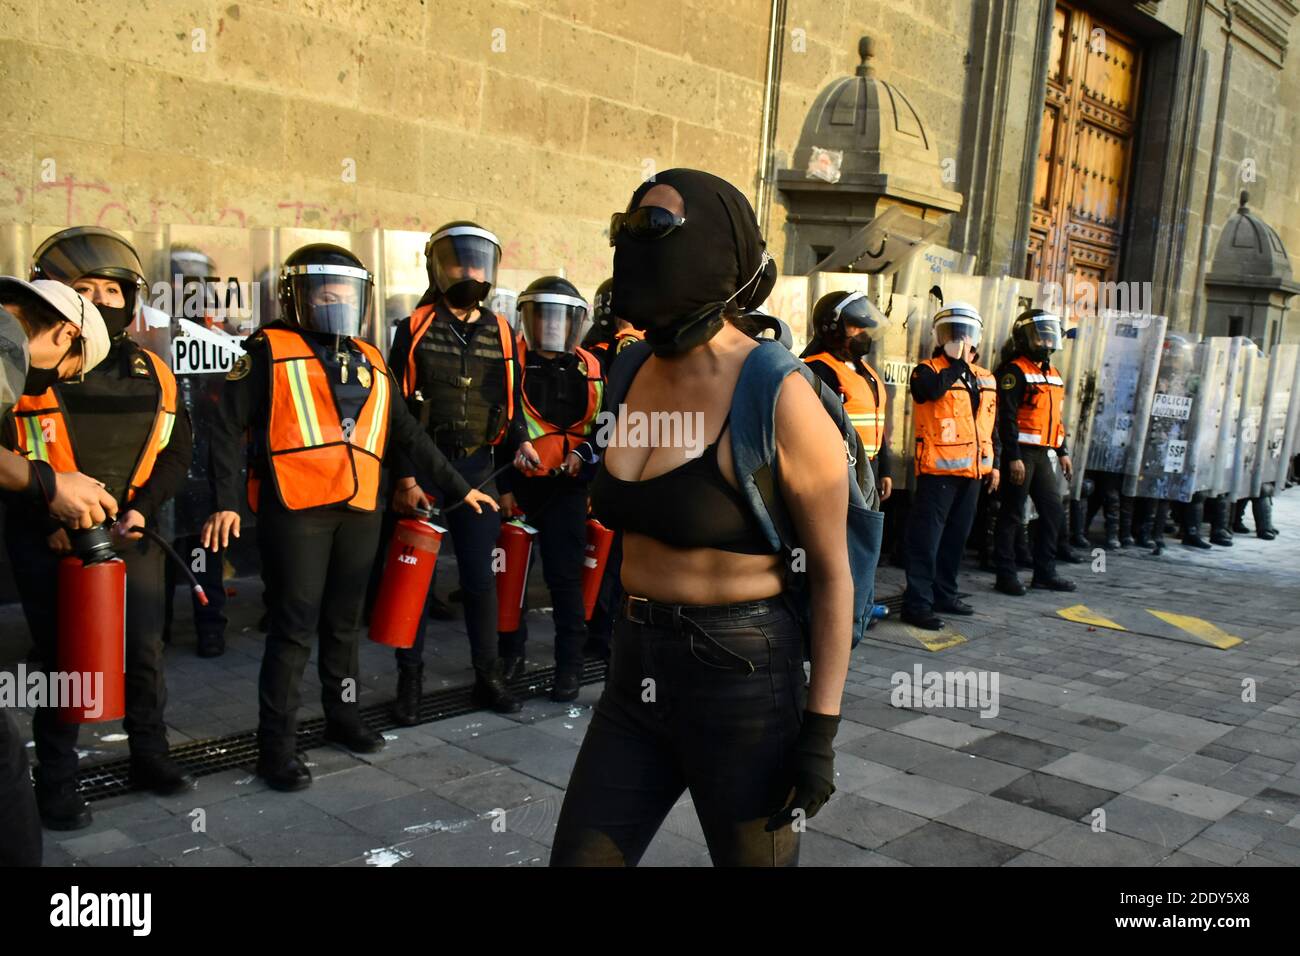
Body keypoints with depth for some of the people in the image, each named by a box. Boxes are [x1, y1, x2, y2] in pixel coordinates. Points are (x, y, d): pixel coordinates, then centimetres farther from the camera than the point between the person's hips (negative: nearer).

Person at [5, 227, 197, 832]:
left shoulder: (151, 374, 4)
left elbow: (175, 453, 7)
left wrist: (142, 509, -7)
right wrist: (51, 523, -17)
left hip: (133, 537, 4)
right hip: (51, 545, -3)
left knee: (145, 653, 12)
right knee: (61, 662, 5)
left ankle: (150, 757, 31)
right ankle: (56, 782, 21)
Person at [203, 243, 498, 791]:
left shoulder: (370, 362, 17)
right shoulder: (270, 350, 2)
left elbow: (408, 434, 22)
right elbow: (228, 427, -2)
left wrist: (458, 486, 22)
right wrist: (226, 502, -12)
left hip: (359, 510, 5)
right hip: (295, 509, -5)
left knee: (345, 622, 15)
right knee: (295, 627, -3)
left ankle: (343, 716, 31)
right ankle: (277, 745, 7)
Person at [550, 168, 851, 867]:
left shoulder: (776, 397, -16)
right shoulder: (637, 376, 4)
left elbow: (833, 574, -11)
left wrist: (820, 729, -12)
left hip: (743, 675, -6)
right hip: (637, 670, 6)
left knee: (755, 857, 12)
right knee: (577, 855, 11)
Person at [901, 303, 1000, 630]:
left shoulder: (985, 379, 16)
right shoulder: (927, 370, -4)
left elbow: (992, 427, 21)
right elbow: (932, 389, -28)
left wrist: (994, 463, 18)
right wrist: (959, 363, -18)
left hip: (972, 471, 7)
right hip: (938, 469, -7)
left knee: (956, 536, 15)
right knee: (926, 538, -6)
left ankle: (944, 594, 26)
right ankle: (917, 603, -3)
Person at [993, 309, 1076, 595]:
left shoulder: (1052, 374, 17)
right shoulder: (1015, 371, -9)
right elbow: (1007, 418, -16)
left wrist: (1063, 452, 20)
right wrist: (1013, 458, -21)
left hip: (1043, 454, 9)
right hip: (1021, 452, -9)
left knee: (1054, 512, 11)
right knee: (1012, 515, -2)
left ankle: (1045, 572, 20)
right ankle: (1006, 575, 5)